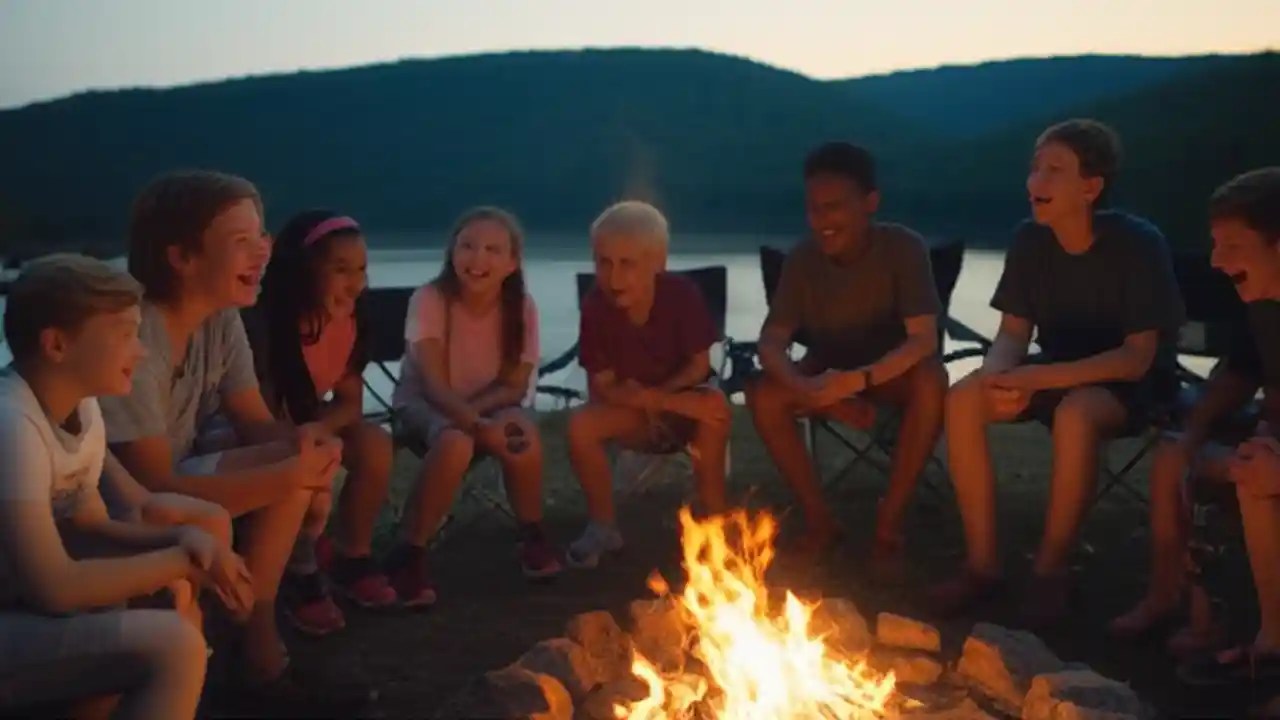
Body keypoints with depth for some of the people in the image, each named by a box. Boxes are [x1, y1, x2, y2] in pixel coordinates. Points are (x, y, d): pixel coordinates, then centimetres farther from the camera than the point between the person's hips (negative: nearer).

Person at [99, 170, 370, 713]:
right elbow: (154, 491, -32)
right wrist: (290, 476, -29)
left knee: (293, 459, -5)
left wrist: (301, 442, -21)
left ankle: (260, 654, 1)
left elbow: (254, 423, 3)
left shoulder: (221, 318, -5)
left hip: (161, 489, 9)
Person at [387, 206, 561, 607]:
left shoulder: (521, 308, -13)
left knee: (523, 435, -31)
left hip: (488, 403, 3)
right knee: (455, 443, -36)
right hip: (424, 402, -2)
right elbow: (435, 385, -27)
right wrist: (479, 426, -42)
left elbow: (515, 386, -8)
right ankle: (409, 554, -19)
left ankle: (532, 535, -5)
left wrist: (474, 409, -26)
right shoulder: (430, 300, -22)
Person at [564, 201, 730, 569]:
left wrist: (654, 395, -26)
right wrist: (671, 402, -28)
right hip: (631, 412, 1)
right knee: (581, 424, -28)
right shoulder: (596, 307, -20)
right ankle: (603, 526, -5)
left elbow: (699, 368, -11)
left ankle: (712, 518, -17)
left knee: (715, 405, -34)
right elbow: (602, 387, -17)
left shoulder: (682, 294, -22)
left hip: (682, 404, -1)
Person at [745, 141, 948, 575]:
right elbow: (771, 342, -18)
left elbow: (923, 340, -30)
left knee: (931, 381, -36)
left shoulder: (904, 248, -23)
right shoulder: (802, 259, -15)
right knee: (763, 395, -26)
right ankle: (819, 519, -10)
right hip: (828, 371, 2)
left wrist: (858, 380, -45)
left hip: (891, 370, -2)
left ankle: (889, 523, -21)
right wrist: (804, 387, -40)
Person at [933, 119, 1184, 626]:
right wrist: (996, 376, -27)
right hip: (1057, 376, 5)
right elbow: (1013, 333, -2)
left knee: (1075, 413, -39)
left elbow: (1138, 358, -23)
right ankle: (983, 562, -14)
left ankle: (1051, 569, -19)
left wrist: (1039, 379, -33)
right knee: (963, 400, -21)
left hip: (1129, 385, -5)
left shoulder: (1138, 244, -21)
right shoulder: (1029, 240, -6)